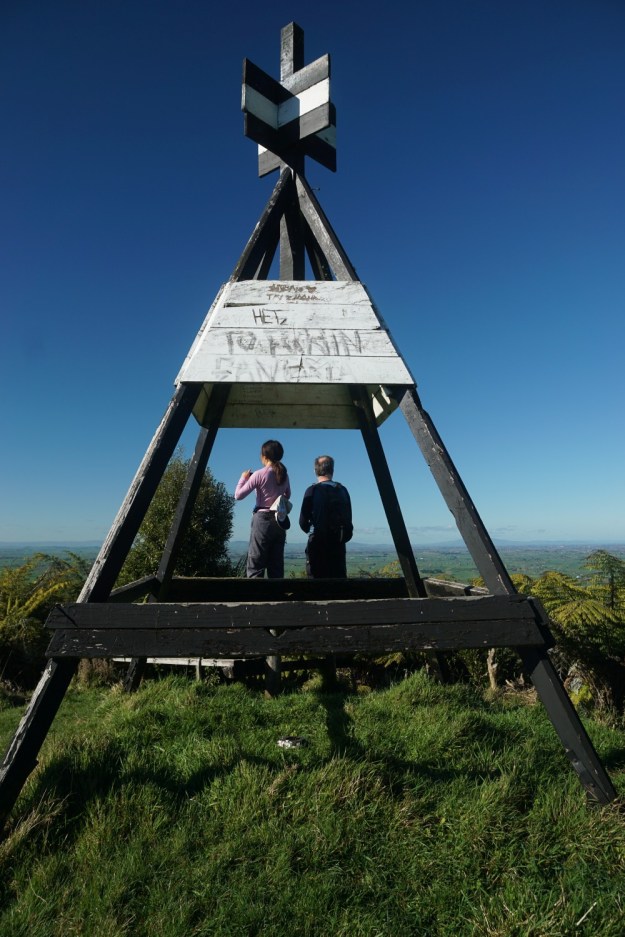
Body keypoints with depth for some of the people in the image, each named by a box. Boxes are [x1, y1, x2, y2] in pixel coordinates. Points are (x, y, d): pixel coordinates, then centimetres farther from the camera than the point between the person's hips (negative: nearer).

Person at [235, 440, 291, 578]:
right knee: (276, 566, 10)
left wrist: (243, 477, 7)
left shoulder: (259, 474, -9)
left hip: (263, 519, -6)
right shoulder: (284, 475, 8)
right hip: (280, 520, 6)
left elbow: (238, 495, -7)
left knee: (255, 566, -3)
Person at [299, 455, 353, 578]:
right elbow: (348, 519, 4)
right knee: (339, 576, 11)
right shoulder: (343, 490, 5)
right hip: (338, 542, 4)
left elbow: (303, 521, -5)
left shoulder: (312, 490, -6)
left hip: (318, 541, -4)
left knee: (317, 576, 0)